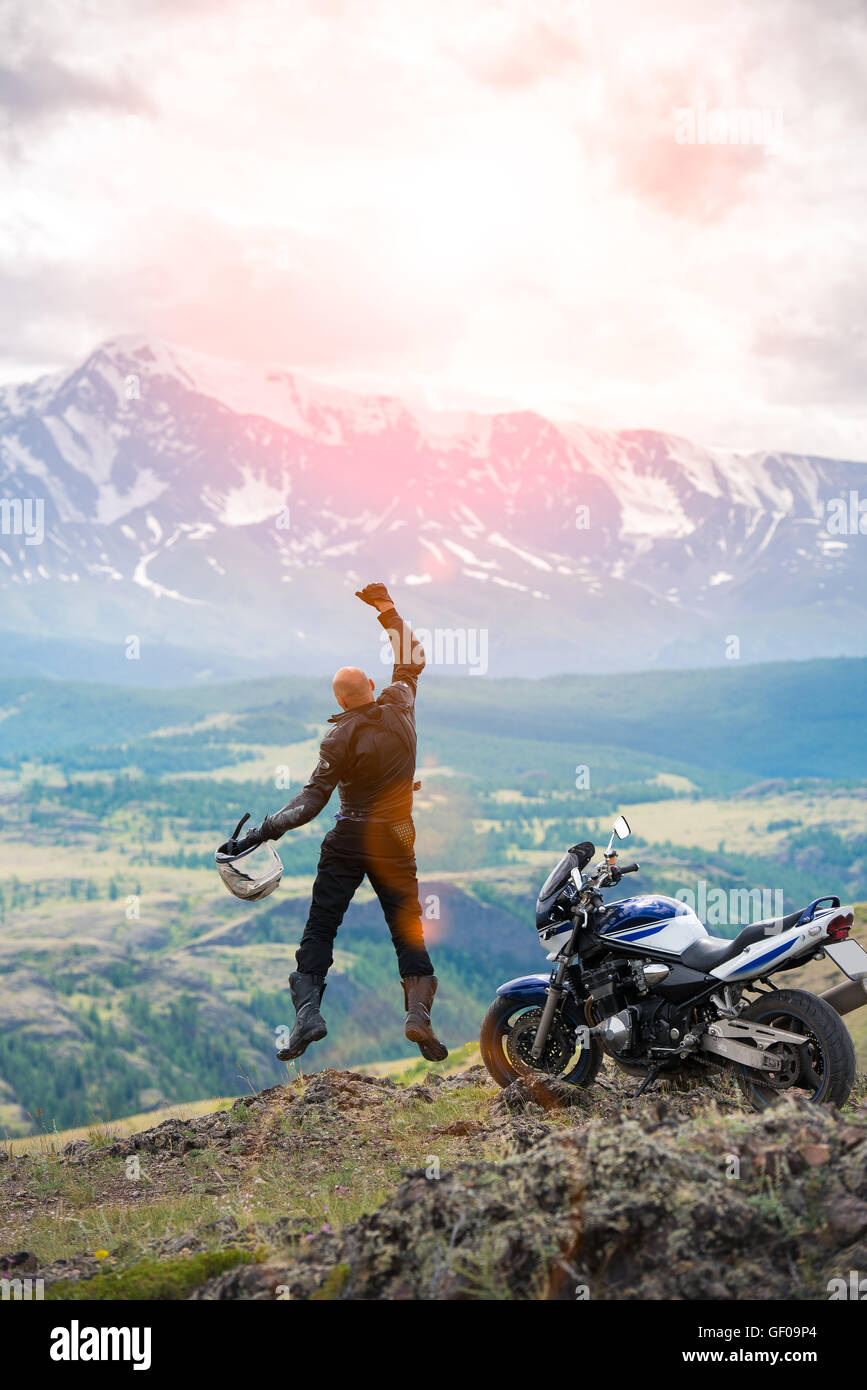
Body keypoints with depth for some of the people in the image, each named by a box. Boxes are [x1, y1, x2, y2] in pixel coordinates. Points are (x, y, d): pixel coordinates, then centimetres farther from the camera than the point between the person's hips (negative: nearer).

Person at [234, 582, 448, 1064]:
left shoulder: (340, 737, -11)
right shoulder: (400, 708, -2)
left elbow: (313, 798, -16)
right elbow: (411, 661, 17)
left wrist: (264, 831, -13)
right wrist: (388, 610, 22)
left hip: (348, 840, -3)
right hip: (397, 841, 3)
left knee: (320, 928, 4)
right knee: (408, 929, 6)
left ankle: (308, 1010, -8)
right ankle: (419, 1010, -11)